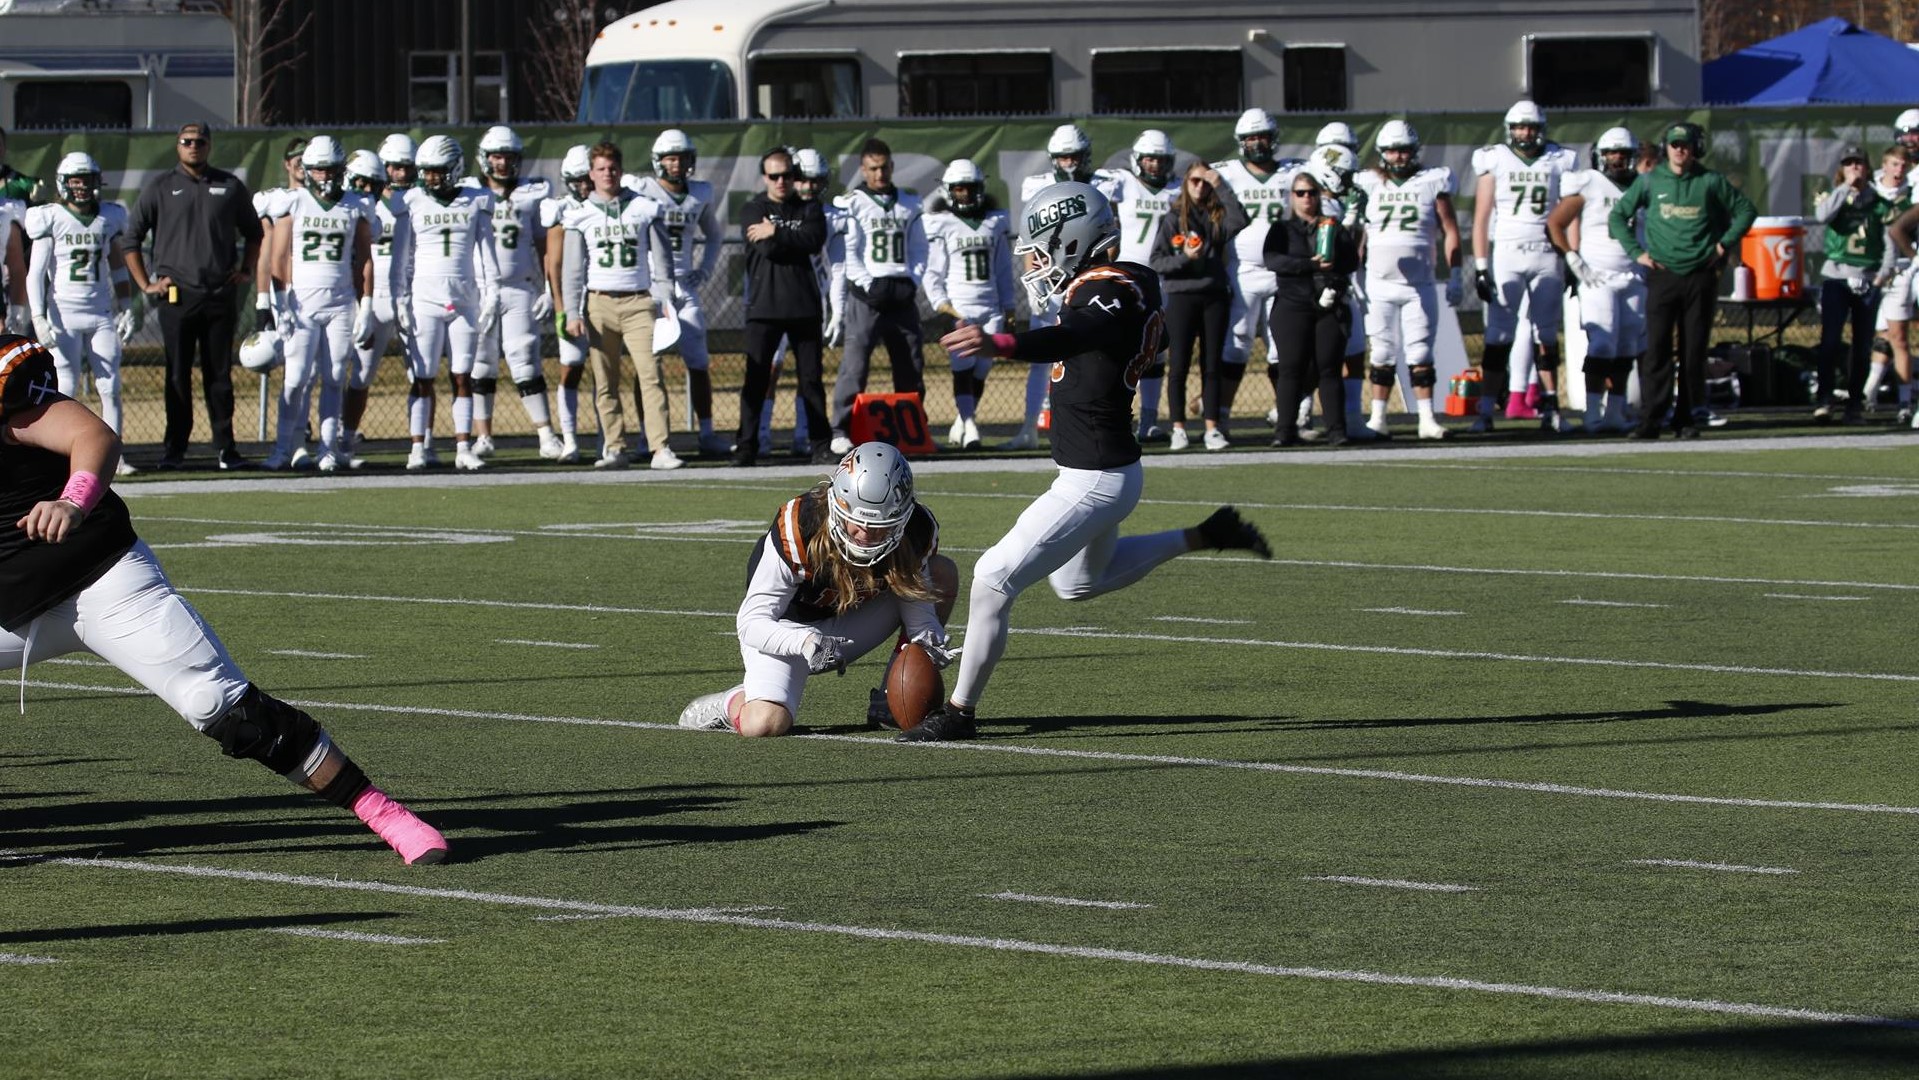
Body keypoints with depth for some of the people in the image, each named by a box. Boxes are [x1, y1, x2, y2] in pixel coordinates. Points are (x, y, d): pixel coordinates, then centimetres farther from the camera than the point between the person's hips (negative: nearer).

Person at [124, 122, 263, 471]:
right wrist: (145, 284, 2)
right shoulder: (160, 187, 5)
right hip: (177, 295, -1)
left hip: (220, 295, 1)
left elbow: (253, 232, 23)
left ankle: (225, 446, 7)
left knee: (219, 375, 3)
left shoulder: (230, 187, 10)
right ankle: (175, 448, 4)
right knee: (178, 376, 0)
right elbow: (132, 237, 8)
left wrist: (246, 269, 12)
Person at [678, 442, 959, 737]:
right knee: (763, 725, -31)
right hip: (787, 632, -5)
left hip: (849, 629, 5)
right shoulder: (798, 528, -33)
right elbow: (752, 623, -27)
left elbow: (916, 598, -4)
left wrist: (926, 637, -28)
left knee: (942, 572, -9)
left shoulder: (917, 531, -20)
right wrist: (806, 642, -47)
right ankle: (733, 703, 10)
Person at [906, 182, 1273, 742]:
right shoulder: (1133, 281, 6)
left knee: (994, 579, -9)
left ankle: (959, 712, -3)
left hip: (1093, 481, -10)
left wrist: (998, 344, -63)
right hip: (1102, 472, 10)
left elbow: (1072, 338, -46)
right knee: (1079, 582, 33)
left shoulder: (1107, 293, -23)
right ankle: (1201, 539, 33)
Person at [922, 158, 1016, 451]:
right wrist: (941, 304, -10)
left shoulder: (995, 223, 13)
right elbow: (933, 271, 0)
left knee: (981, 368, 1)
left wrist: (1009, 306, 12)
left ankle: (960, 422, 14)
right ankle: (969, 426, -18)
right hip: (958, 308, -3)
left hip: (990, 307, 3)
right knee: (964, 364, -14)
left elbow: (1004, 270, 16)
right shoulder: (941, 225, 3)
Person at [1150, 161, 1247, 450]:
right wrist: (1184, 258, -16)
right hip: (1181, 296, -2)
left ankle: (1212, 428, 6)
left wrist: (1220, 187, -13)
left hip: (1214, 296, 2)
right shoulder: (1173, 218, 3)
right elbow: (1156, 261, 0)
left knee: (1212, 366, 4)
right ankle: (1178, 429, 6)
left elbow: (1240, 221, -16)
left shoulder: (1218, 217, 7)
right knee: (1178, 366, 0)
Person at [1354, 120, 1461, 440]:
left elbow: (1449, 233, 4)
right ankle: (1377, 418, 8)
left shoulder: (1432, 183, 3)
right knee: (1383, 353, 3)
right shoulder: (1369, 185, 5)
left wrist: (1454, 278, 0)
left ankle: (1427, 419, -1)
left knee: (1420, 353, -2)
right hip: (1379, 284, 1)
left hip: (1419, 285, -1)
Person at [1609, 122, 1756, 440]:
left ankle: (1688, 419, 8)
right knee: (1655, 348, -7)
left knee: (1694, 351, 3)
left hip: (1701, 277, 0)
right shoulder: (1650, 181, 5)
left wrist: (1725, 244, 4)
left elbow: (1746, 210, 14)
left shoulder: (1711, 183, 4)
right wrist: (1636, 252, 3)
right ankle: (1650, 419, -8)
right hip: (1662, 275, 0)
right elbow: (1618, 215, 11)